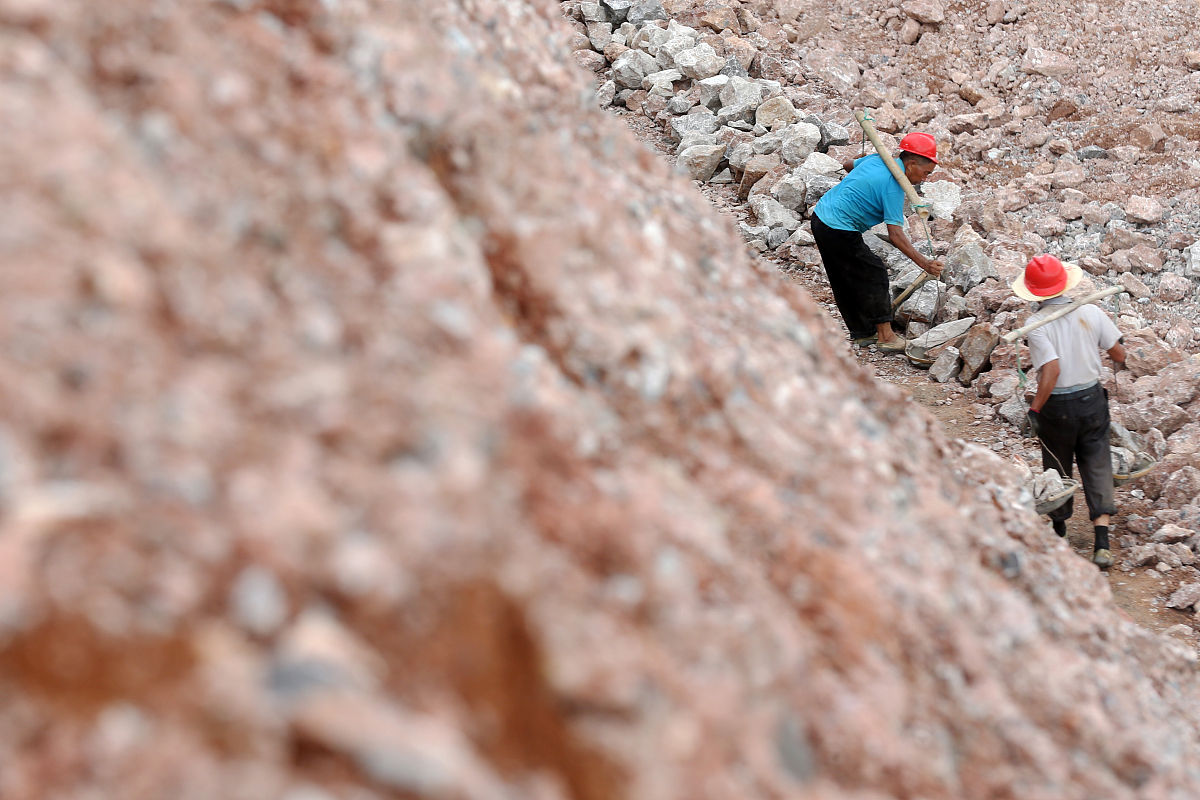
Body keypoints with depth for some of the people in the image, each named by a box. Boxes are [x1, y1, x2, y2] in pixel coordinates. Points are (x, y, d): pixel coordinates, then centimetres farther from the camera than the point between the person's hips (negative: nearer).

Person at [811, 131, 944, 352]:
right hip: (840, 232, -10)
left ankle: (862, 333, 25)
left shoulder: (877, 159, 7)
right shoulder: (892, 185, -18)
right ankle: (885, 336, 0)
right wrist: (924, 263, -25)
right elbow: (895, 234, -23)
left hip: (820, 217, 10)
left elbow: (848, 165, 29)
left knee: (845, 281, 16)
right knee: (874, 275, -2)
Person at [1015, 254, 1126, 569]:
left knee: (1057, 467, 17)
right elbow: (1119, 354, -1)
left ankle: (1059, 528, 35)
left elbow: (1051, 370, -26)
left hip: (1056, 406, -2)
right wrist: (1119, 363, 22)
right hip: (1092, 399, 2)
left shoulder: (1036, 325, -19)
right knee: (1097, 465, 6)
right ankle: (1102, 540, -5)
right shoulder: (1091, 313, -7)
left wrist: (1034, 409, -17)